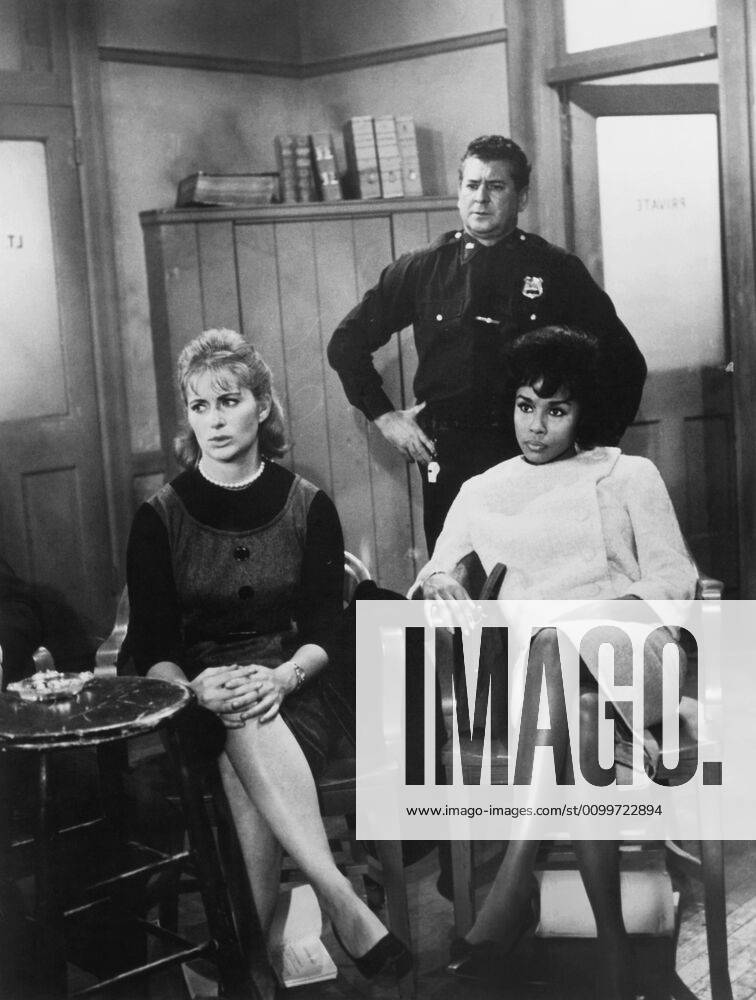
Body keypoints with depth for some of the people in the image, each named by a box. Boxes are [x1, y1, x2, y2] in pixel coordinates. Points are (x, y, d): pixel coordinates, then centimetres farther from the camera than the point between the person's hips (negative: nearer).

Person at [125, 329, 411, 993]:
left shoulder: (308, 507, 4)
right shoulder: (160, 517, 2)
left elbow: (326, 628, 0)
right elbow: (151, 647, -1)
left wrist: (283, 677, -21)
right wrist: (195, 688, -23)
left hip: (291, 691, 1)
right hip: (199, 699, 0)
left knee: (245, 779, -34)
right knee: (244, 720, -36)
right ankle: (343, 902, -41)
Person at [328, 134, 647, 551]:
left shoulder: (557, 271, 4)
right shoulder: (422, 269, 7)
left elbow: (624, 361, 10)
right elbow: (346, 342, 15)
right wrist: (384, 415, 8)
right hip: (447, 461, 1)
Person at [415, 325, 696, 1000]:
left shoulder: (630, 475, 15)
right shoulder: (481, 494, 21)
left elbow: (674, 578, 7)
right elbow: (434, 577, 16)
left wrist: (597, 612, -12)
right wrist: (439, 583, -10)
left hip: (625, 654, -2)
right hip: (533, 670, 2)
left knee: (557, 643, -37)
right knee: (580, 719, -34)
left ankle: (514, 888, -36)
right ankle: (612, 944, -31)